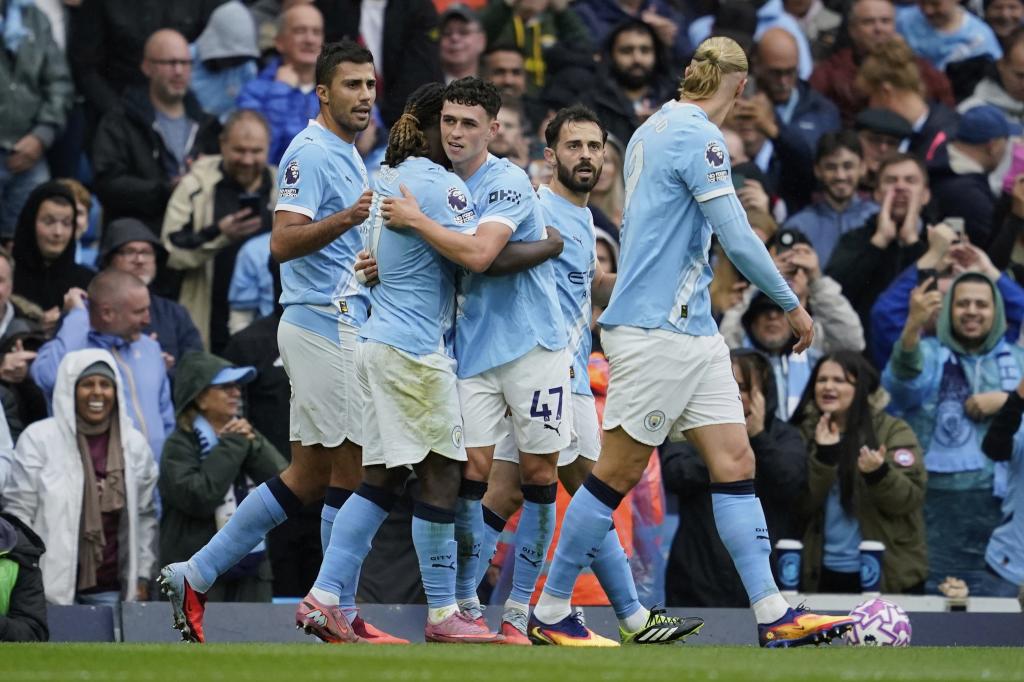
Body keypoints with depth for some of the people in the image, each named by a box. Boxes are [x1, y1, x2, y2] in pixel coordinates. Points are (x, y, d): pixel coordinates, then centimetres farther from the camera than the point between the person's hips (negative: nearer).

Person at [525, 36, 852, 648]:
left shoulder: (653, 131, 14)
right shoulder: (697, 137, -14)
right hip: (656, 330, -10)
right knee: (618, 472, -3)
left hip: (692, 333, 10)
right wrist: (792, 305, -6)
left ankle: (775, 616, -2)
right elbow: (738, 238, -15)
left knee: (735, 462, 3)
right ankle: (551, 614, 6)